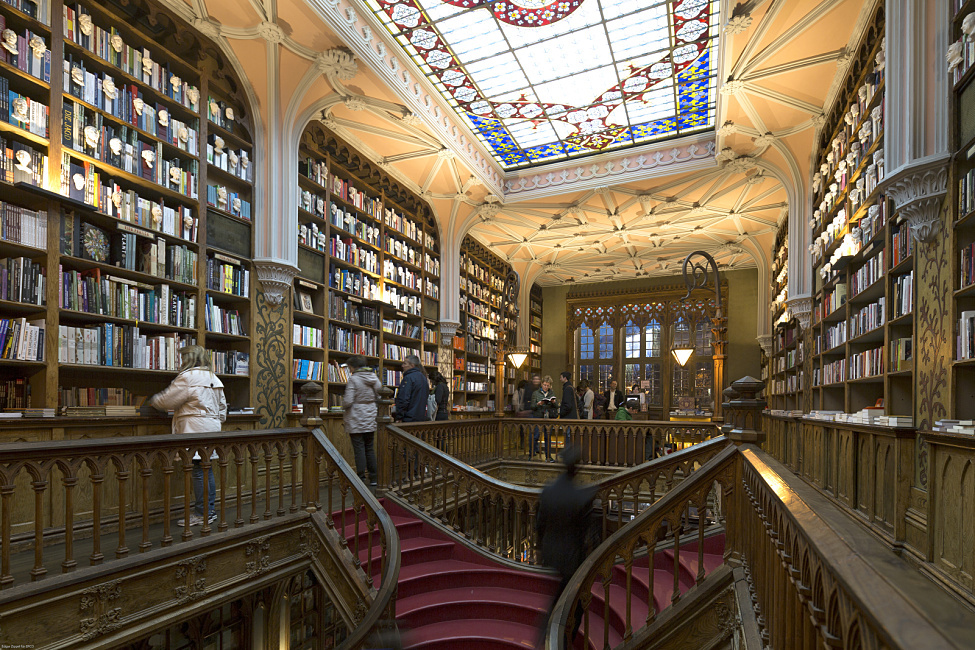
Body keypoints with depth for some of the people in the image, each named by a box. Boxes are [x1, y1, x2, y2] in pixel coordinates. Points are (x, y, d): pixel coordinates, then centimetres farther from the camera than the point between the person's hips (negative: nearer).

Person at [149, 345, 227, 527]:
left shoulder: (187, 377, -9)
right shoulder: (213, 378, 17)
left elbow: (167, 400, -3)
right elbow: (222, 406, 20)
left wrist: (153, 399, 17)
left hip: (196, 430, -9)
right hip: (212, 429, 9)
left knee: (199, 471, -4)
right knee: (207, 469, 12)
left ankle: (201, 514, 0)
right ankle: (210, 511, 17)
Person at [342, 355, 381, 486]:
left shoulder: (353, 379, -13)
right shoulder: (374, 378, 4)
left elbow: (348, 401, -16)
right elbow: (379, 398, 8)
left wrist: (343, 407, 4)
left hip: (357, 420, -6)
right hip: (371, 419, 6)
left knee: (359, 449, 1)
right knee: (369, 448, 15)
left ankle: (361, 479, 6)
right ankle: (373, 478, 20)